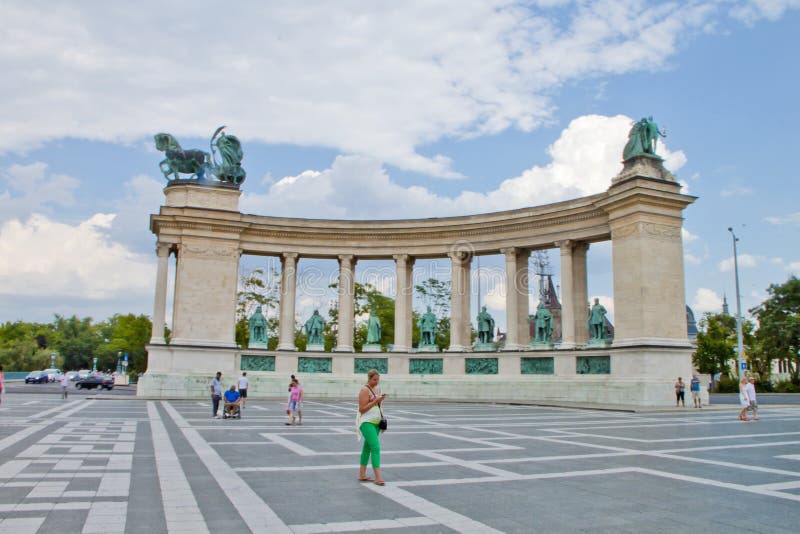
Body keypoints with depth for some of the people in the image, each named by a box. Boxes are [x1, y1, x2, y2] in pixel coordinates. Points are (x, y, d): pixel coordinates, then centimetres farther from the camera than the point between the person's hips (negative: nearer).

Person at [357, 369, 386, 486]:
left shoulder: (378, 389, 13)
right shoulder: (364, 390, -12)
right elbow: (362, 409, -17)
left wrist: (381, 400, 6)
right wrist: (375, 401, -21)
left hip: (375, 422, 9)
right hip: (366, 422, -9)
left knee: (367, 447, 13)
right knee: (376, 447, -17)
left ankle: (362, 475, 22)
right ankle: (378, 477, -18)